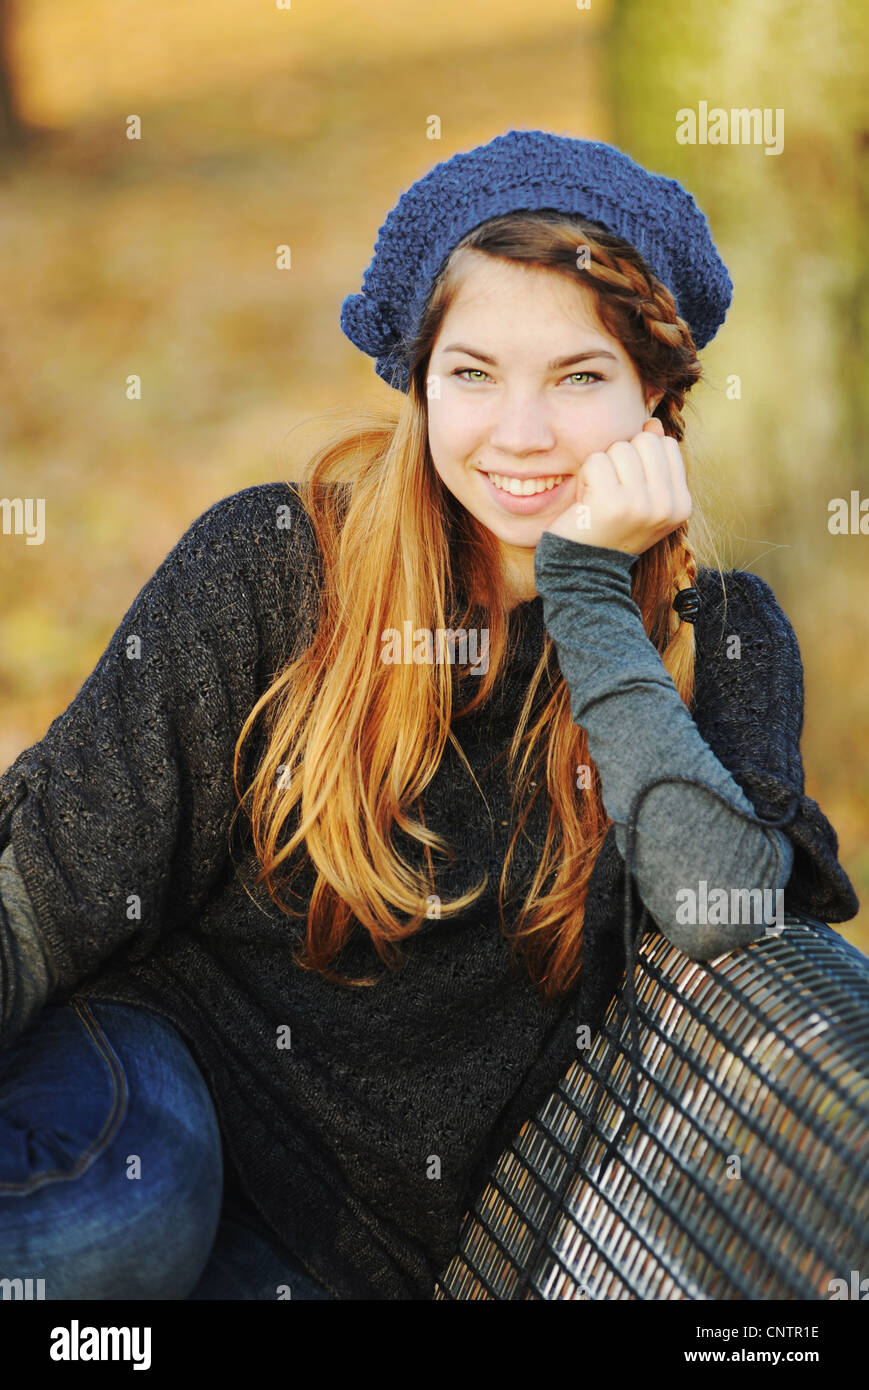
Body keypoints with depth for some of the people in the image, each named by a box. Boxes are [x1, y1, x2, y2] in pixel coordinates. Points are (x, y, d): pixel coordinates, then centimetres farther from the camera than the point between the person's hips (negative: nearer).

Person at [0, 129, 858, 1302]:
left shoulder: (720, 637, 0)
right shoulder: (273, 559, -5)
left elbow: (715, 905, -20)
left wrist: (590, 586, -16)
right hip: (168, 1046, -1)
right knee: (115, 1211, -34)